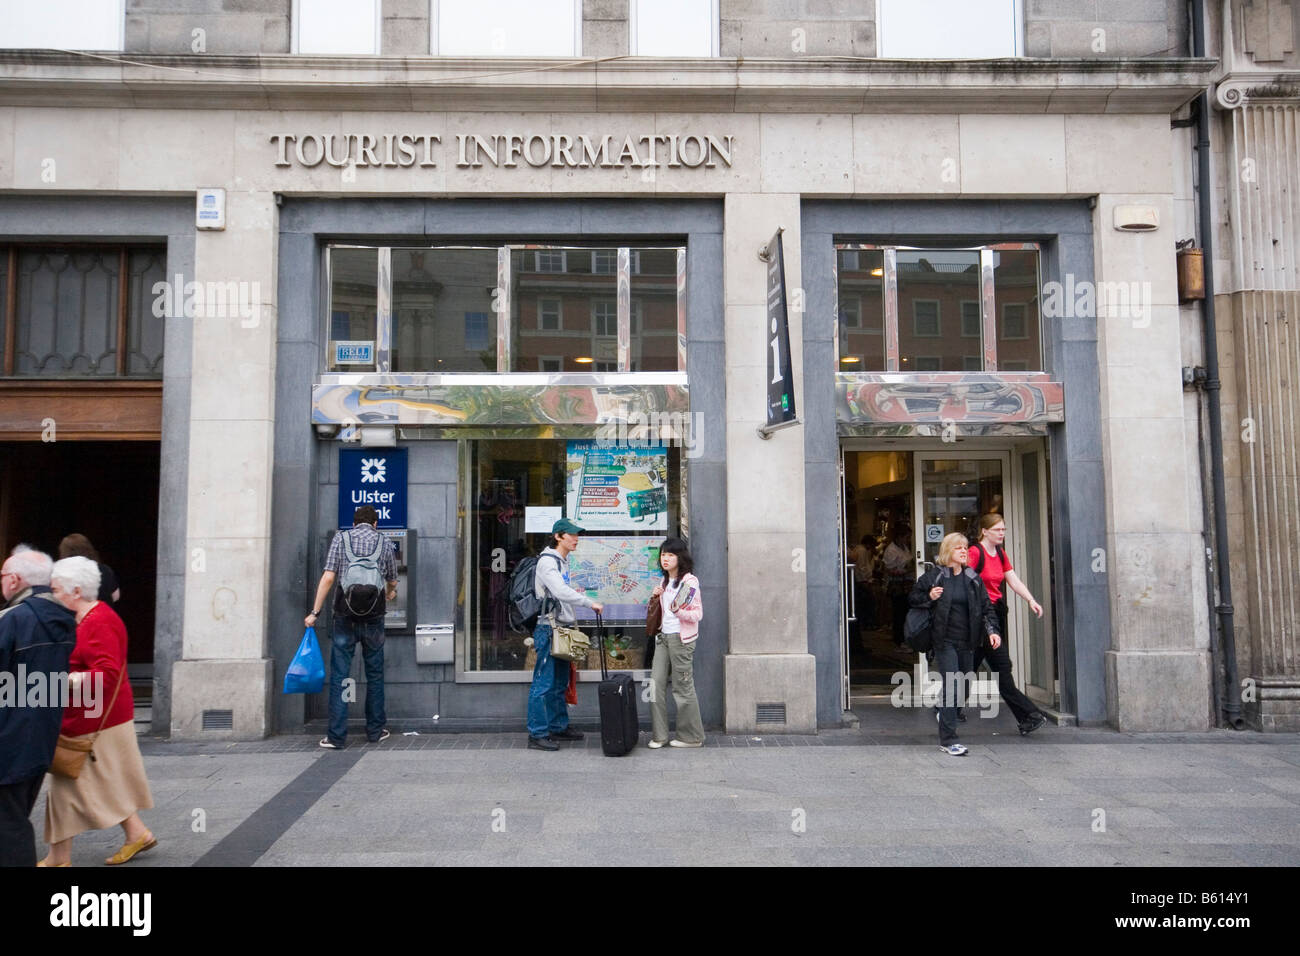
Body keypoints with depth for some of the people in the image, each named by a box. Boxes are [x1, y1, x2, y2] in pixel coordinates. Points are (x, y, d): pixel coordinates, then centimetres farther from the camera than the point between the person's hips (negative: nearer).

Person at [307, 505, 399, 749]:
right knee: (375, 674, 13)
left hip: (345, 615, -1)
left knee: (339, 675, 3)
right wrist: (390, 593, 45)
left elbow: (328, 577, -4)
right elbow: (392, 581, 23)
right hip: (374, 616, 1)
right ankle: (376, 730, 20)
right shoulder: (384, 542, 11)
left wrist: (315, 612, 0)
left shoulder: (341, 538, 6)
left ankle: (336, 736, 2)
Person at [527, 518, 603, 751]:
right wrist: (590, 603, -24)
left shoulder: (563, 561, 18)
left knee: (559, 683, 16)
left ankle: (559, 727, 26)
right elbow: (560, 591, -26)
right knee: (544, 683, -7)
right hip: (548, 629, -10)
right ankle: (537, 734, -3)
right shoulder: (547, 561, -14)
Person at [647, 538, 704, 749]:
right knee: (656, 684, 2)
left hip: (681, 638, -7)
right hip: (663, 636, 7)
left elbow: (698, 614, -12)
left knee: (683, 687, -1)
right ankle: (659, 735, 9)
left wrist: (678, 611, -28)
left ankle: (692, 737, 10)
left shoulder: (689, 581, -8)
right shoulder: (664, 581, 15)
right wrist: (655, 598, 5)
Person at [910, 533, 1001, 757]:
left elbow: (986, 606, 9)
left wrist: (992, 630, -4)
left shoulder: (972, 578, 8)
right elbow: (912, 599, 5)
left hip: (967, 641, 5)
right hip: (945, 640, -5)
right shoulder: (933, 576, -2)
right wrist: (930, 598, -14)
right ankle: (948, 740, -6)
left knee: (965, 688, 11)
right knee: (950, 688, -10)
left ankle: (945, 716, 39)